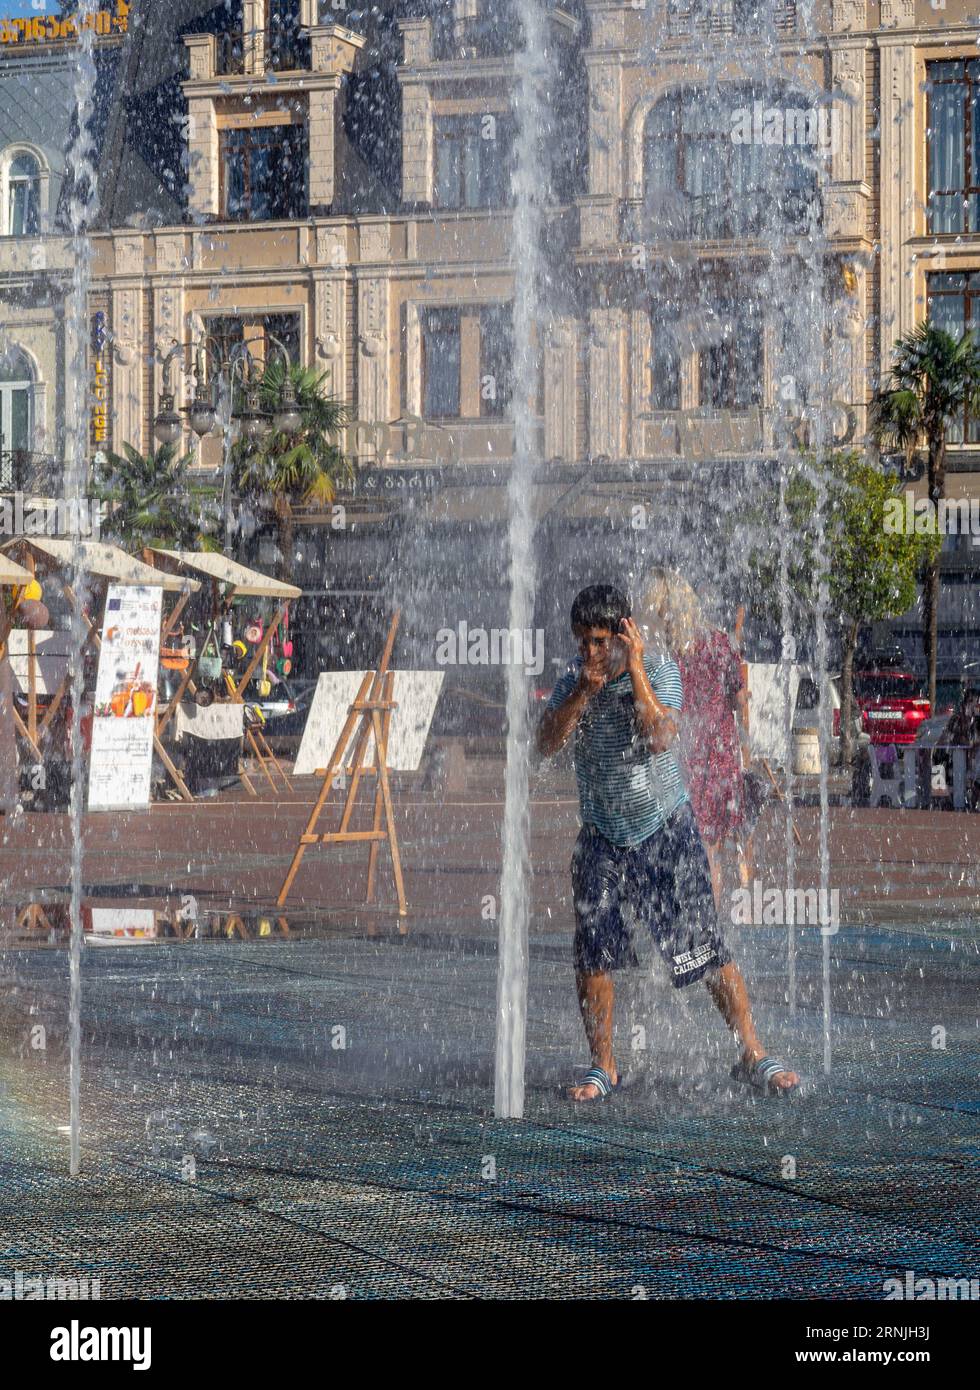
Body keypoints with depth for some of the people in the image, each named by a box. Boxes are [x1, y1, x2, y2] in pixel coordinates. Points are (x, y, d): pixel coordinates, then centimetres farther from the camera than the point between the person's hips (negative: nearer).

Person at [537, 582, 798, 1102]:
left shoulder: (660, 670, -11)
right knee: (592, 956, -2)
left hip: (665, 830, -3)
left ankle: (752, 1055, 4)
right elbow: (546, 743, -12)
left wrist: (634, 669, -26)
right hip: (603, 838, 3)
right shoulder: (575, 679, 0)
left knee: (707, 948, -4)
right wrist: (584, 691, -23)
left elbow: (659, 738, -27)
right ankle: (602, 1068, 11)